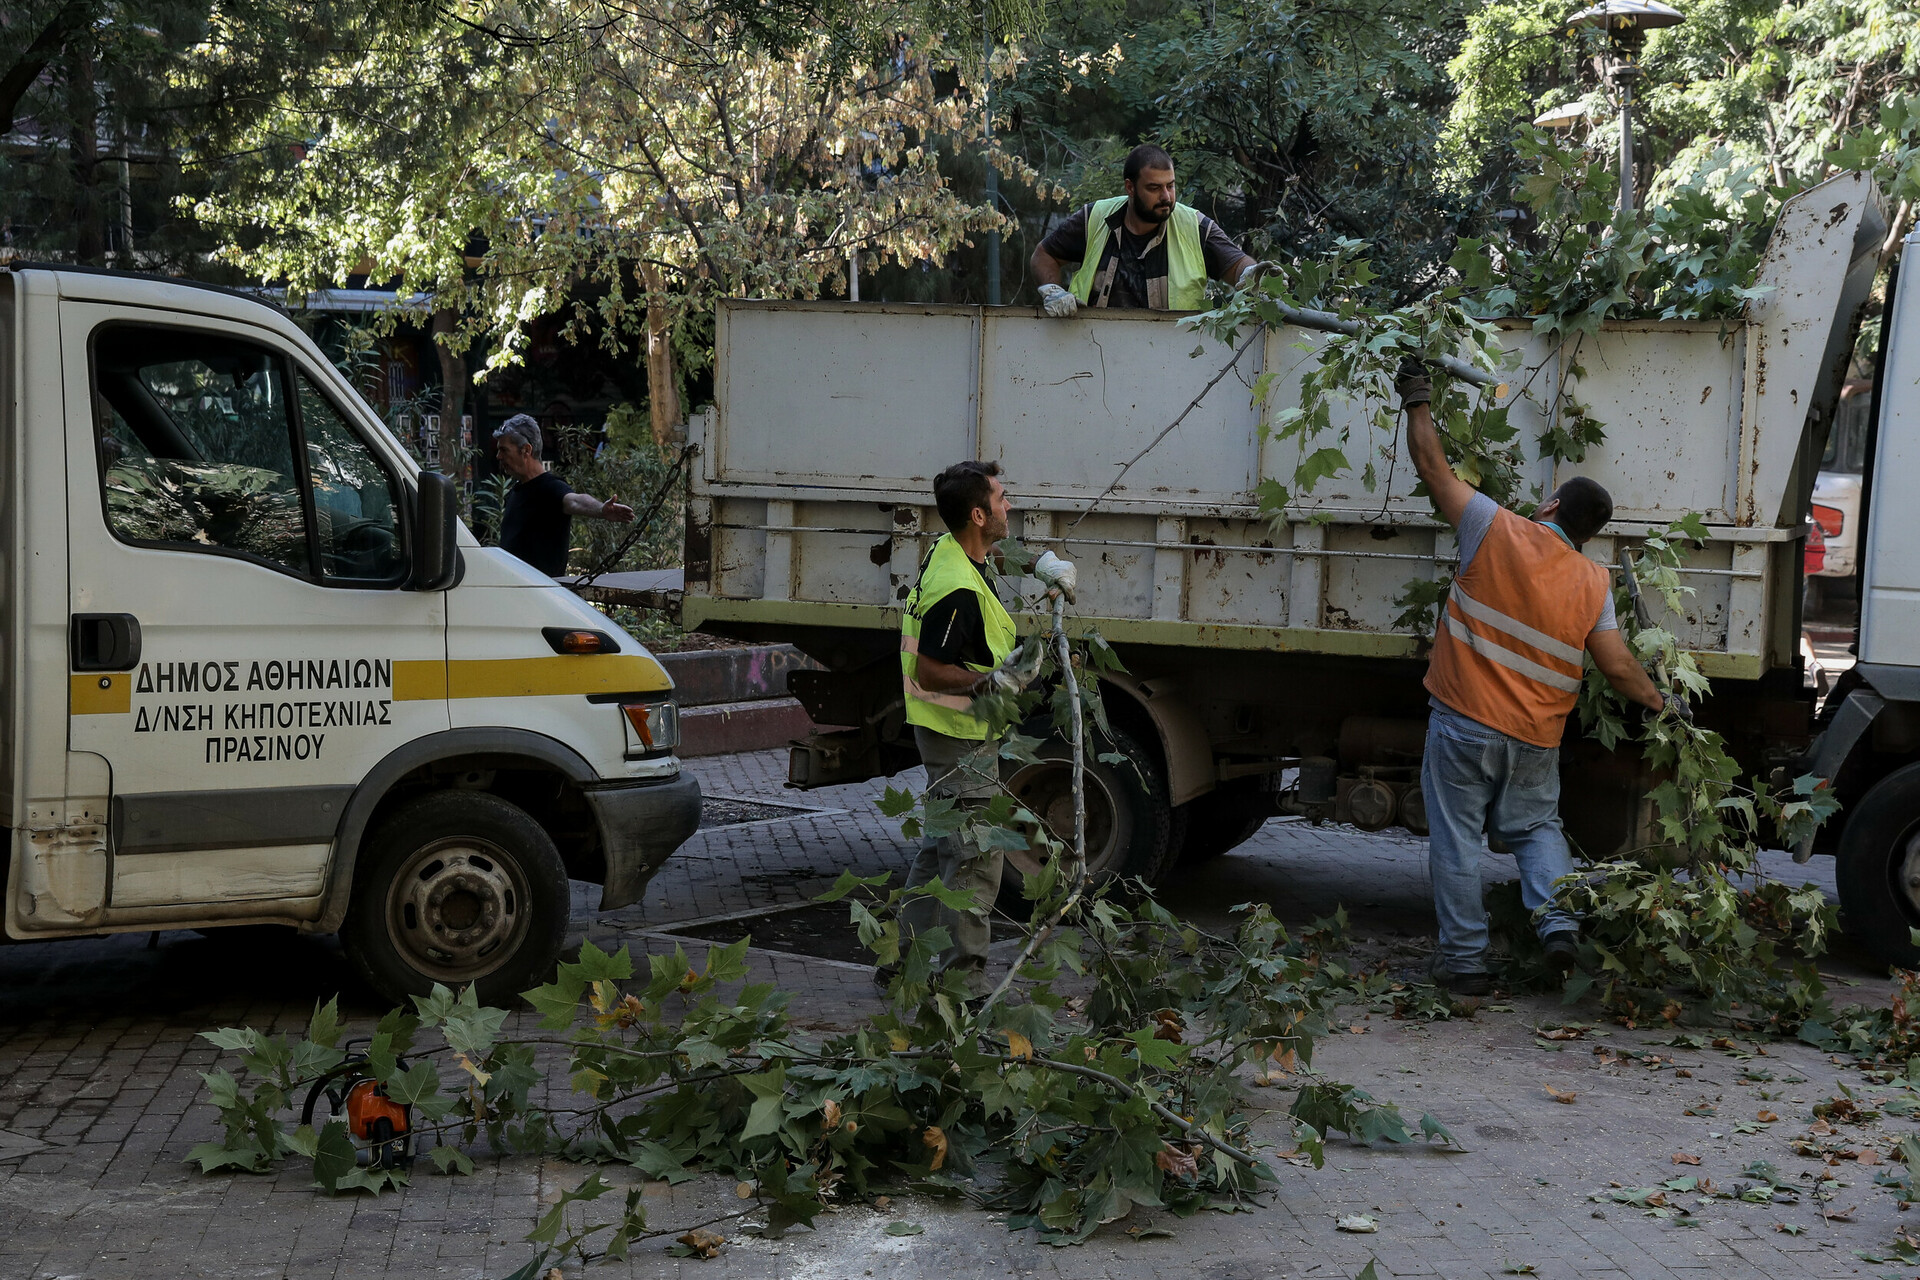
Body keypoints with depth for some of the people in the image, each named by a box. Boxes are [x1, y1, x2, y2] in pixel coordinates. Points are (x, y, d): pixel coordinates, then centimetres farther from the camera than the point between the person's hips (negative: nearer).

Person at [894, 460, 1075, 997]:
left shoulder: (951, 548, 3)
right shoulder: (960, 589, -28)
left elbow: (1001, 548, 28)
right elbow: (930, 672, -26)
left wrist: (1045, 562, 12)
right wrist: (990, 681, -37)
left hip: (948, 731, 11)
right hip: (961, 737, -11)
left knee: (941, 848, 19)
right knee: (976, 860, -6)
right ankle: (963, 985, -2)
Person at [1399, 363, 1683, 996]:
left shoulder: (1496, 529, -9)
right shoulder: (1594, 583, -1)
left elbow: (1433, 467, -2)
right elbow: (1618, 667, -1)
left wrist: (1418, 402, 11)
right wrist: (1662, 702, 17)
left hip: (1464, 723, -3)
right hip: (1536, 736, 3)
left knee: (1456, 838, 6)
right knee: (1537, 826, 22)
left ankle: (1464, 957, 9)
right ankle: (1559, 920, 2)